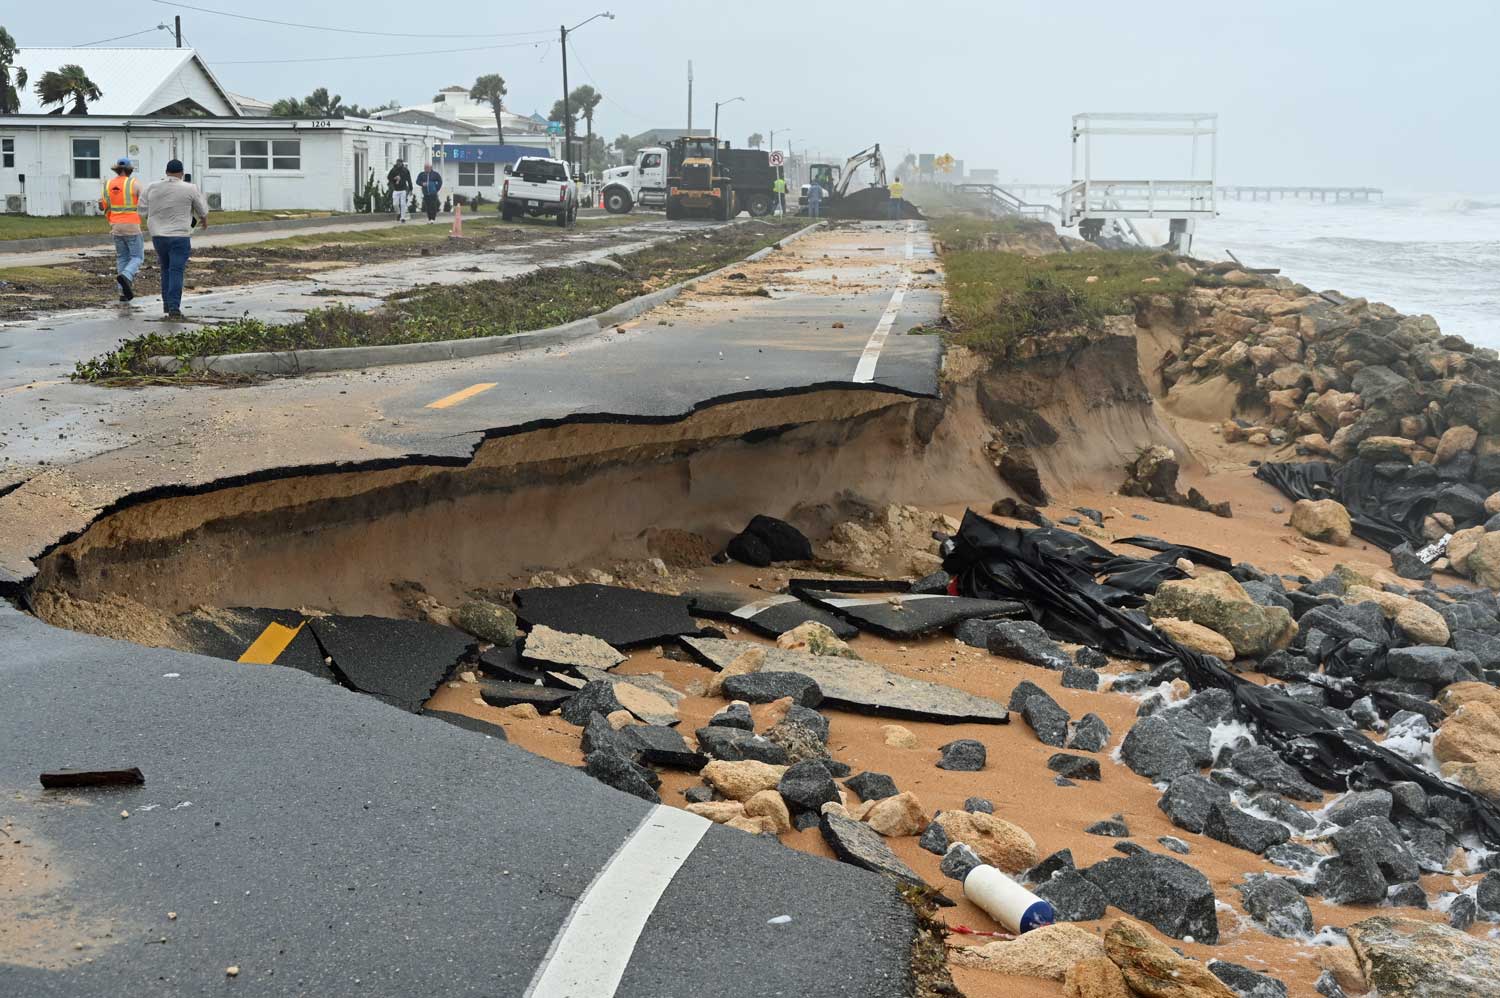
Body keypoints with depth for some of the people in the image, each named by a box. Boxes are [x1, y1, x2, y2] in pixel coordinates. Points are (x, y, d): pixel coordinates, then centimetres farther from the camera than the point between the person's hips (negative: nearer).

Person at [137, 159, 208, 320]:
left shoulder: (152, 188, 3)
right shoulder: (190, 189, -5)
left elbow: (143, 208, 12)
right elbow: (202, 209, 7)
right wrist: (204, 220, 29)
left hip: (158, 235, 3)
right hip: (180, 236, -3)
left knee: (166, 269, 18)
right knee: (176, 271, -5)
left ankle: (167, 304, 20)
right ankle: (174, 307, -13)